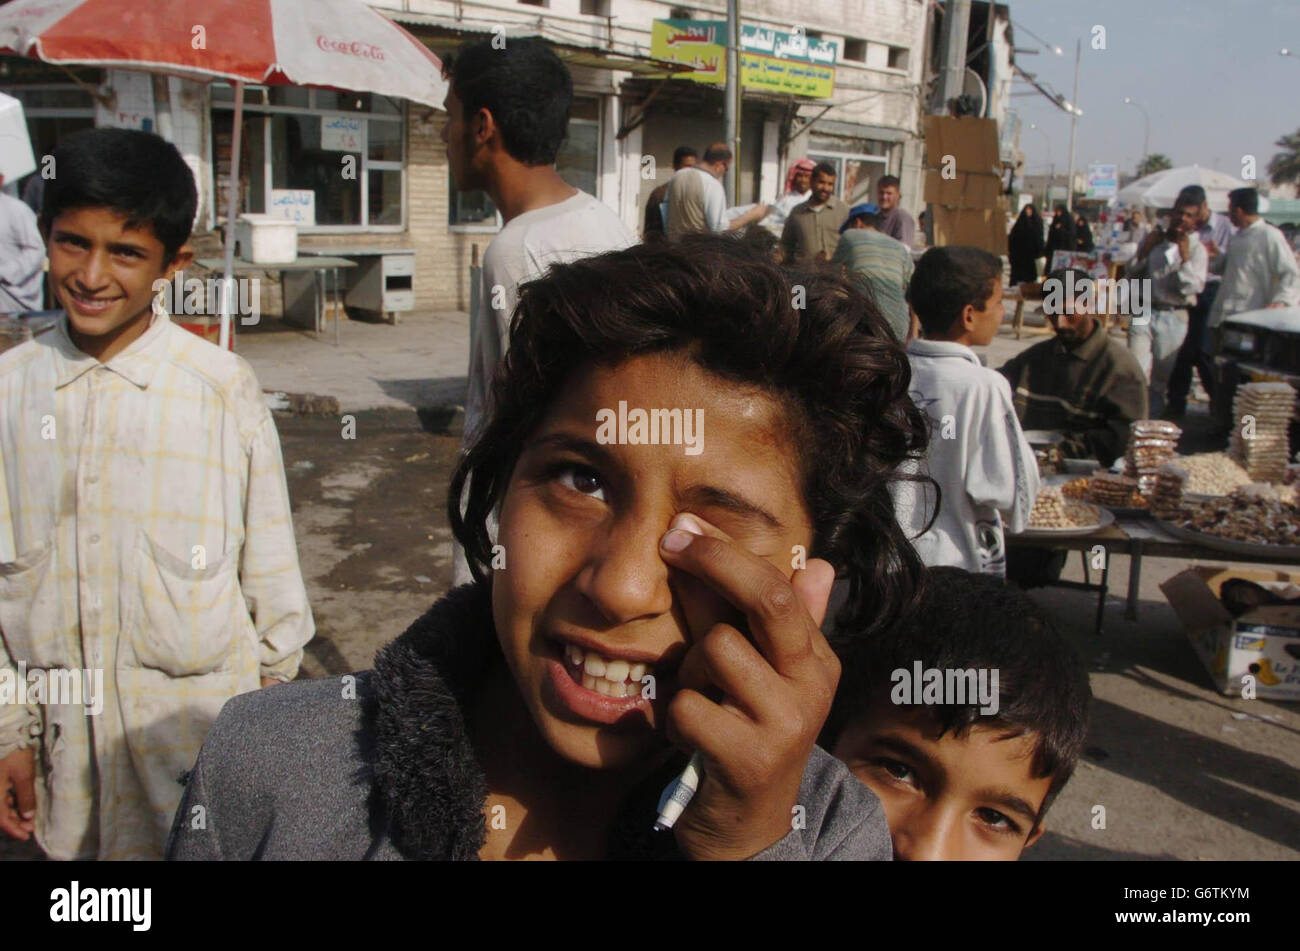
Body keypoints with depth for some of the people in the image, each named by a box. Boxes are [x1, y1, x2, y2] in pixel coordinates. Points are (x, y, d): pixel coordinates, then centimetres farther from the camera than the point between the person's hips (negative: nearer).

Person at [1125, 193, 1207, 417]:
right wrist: (1145, 250, -2)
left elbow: (1193, 286, -10)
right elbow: (1131, 273, 10)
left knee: (1161, 377, 4)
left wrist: (1184, 255, -16)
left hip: (1173, 317, -2)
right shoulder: (1153, 240, 11)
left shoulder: (1196, 249, 1)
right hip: (1143, 313, 2)